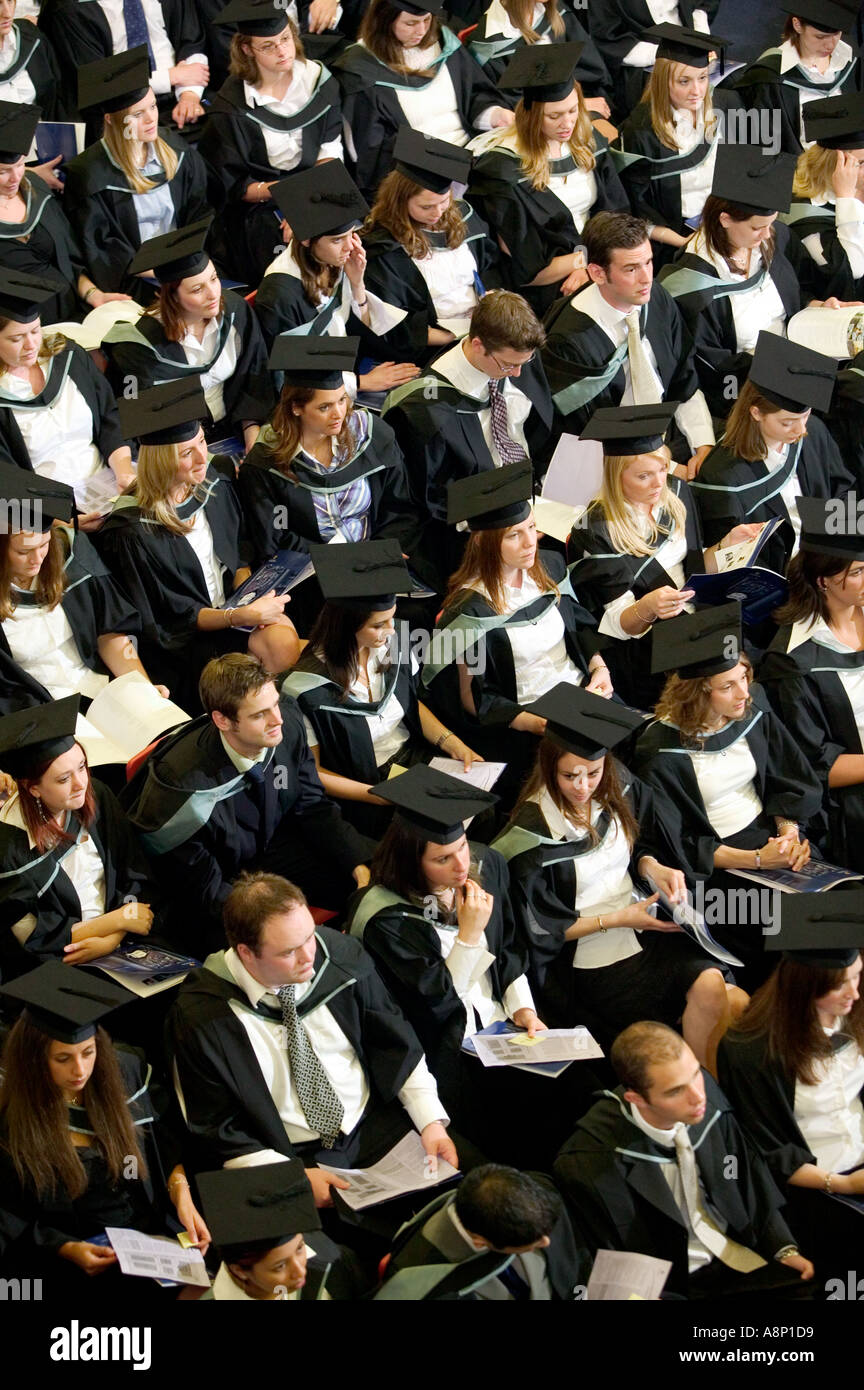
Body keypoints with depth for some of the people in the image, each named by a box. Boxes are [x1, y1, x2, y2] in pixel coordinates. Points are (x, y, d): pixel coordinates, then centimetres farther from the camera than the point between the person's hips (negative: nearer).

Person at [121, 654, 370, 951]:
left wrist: (359, 868, -12)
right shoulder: (185, 783, -33)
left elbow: (313, 808, 0)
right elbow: (202, 887, -22)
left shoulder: (288, 721, -18)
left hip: (271, 844, 6)